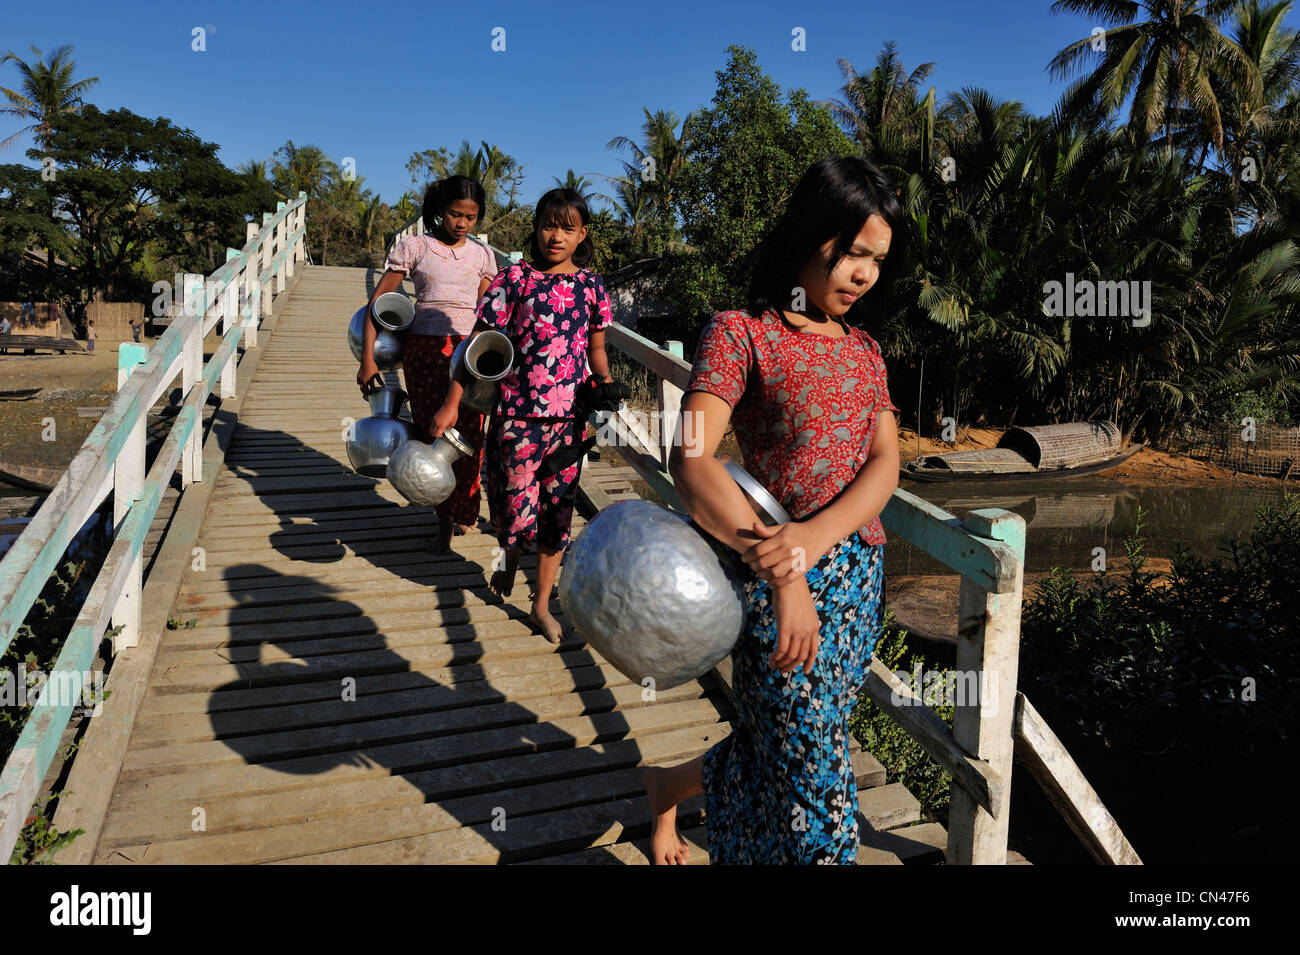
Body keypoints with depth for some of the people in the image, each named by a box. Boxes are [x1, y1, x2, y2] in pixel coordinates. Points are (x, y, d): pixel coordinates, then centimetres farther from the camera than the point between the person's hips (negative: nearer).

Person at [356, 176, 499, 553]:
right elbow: (378, 302, 2)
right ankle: (444, 519, 14)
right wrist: (368, 360, -4)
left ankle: (462, 512, 17)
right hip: (424, 349, -1)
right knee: (431, 433, -2)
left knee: (469, 434, -6)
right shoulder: (414, 247, 3)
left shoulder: (482, 255, 11)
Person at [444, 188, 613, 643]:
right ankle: (510, 555, 35)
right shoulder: (514, 279, -3)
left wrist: (607, 383, -6)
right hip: (518, 413, -3)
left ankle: (541, 605, 24)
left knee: (557, 510, 8)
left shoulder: (591, 286, 6)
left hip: (570, 417, 3)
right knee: (520, 509, -3)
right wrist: (450, 405, -7)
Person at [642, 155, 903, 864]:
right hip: (787, 587, -7)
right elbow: (689, 458, -23)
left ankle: (669, 784, 45)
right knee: (812, 773, 2)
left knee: (782, 748, 19)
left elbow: (884, 463, -2)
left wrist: (816, 535, -23)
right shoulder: (742, 333, -9)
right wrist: (782, 570, -33)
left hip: (862, 574, 7)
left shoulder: (864, 350, 11)